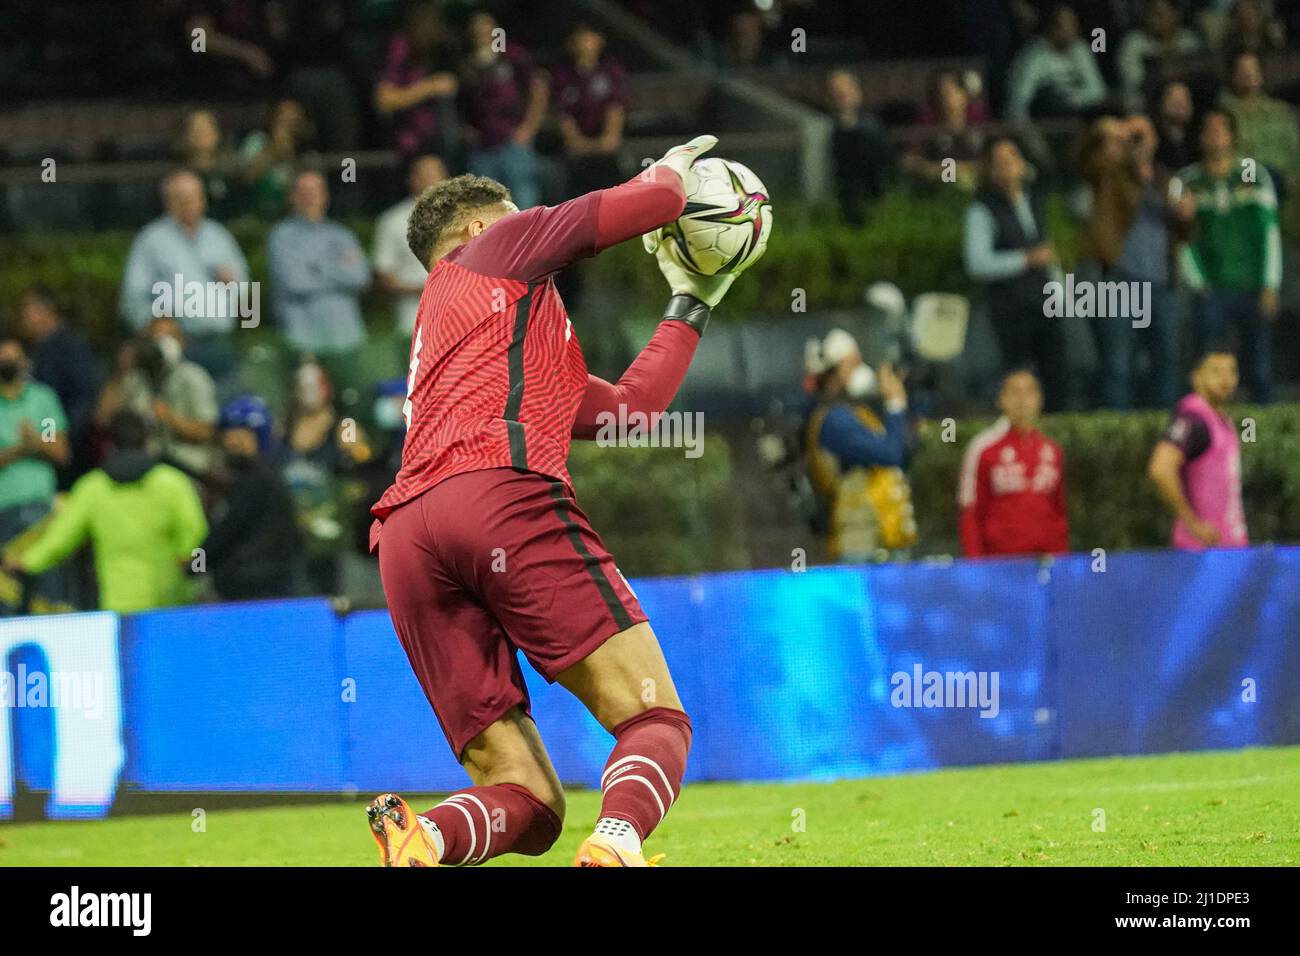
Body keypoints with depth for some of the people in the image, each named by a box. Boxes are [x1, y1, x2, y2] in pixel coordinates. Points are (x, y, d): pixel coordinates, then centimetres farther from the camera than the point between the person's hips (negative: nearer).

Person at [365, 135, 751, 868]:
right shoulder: (497, 246, 23)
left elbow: (630, 405, 39)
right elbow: (652, 203, 17)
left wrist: (692, 304, 48)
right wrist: (673, 168, 39)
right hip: (503, 492, -7)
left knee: (525, 800, 3)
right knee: (656, 720, -10)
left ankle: (421, 840, -29)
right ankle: (616, 843, -41)